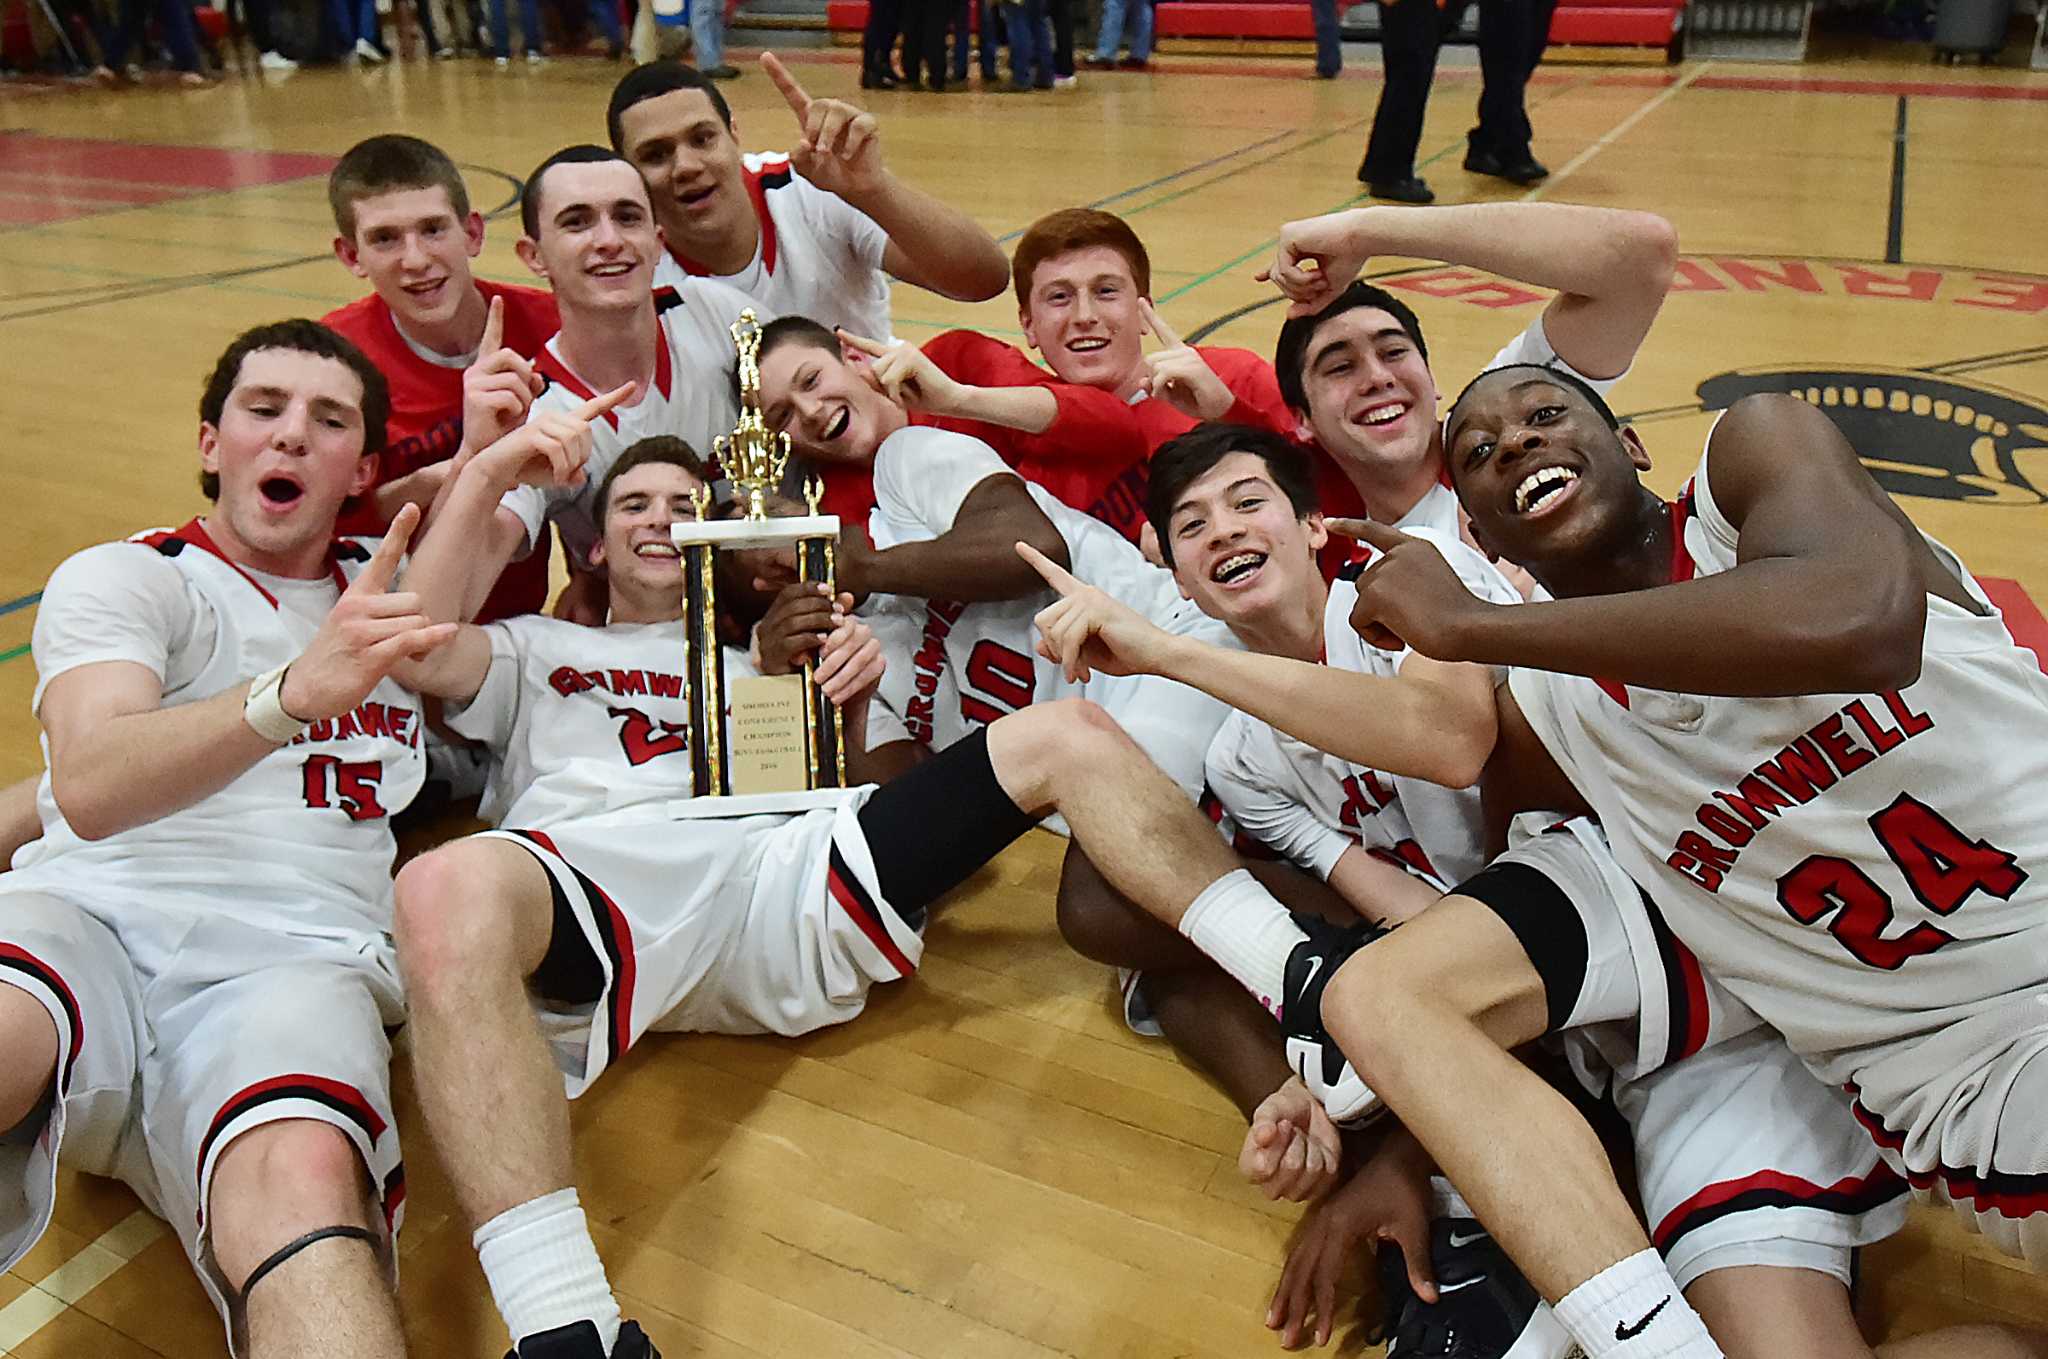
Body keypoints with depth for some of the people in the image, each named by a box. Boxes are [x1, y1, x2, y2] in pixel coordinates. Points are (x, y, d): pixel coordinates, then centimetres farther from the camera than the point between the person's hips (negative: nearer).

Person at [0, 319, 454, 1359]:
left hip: (292, 958, 2)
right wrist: (292, 694, -27)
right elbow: (90, 786, -7)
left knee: (304, 1181, -35)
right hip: (91, 917, -2)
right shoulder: (122, 577, 11)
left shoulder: (381, 588, 31)